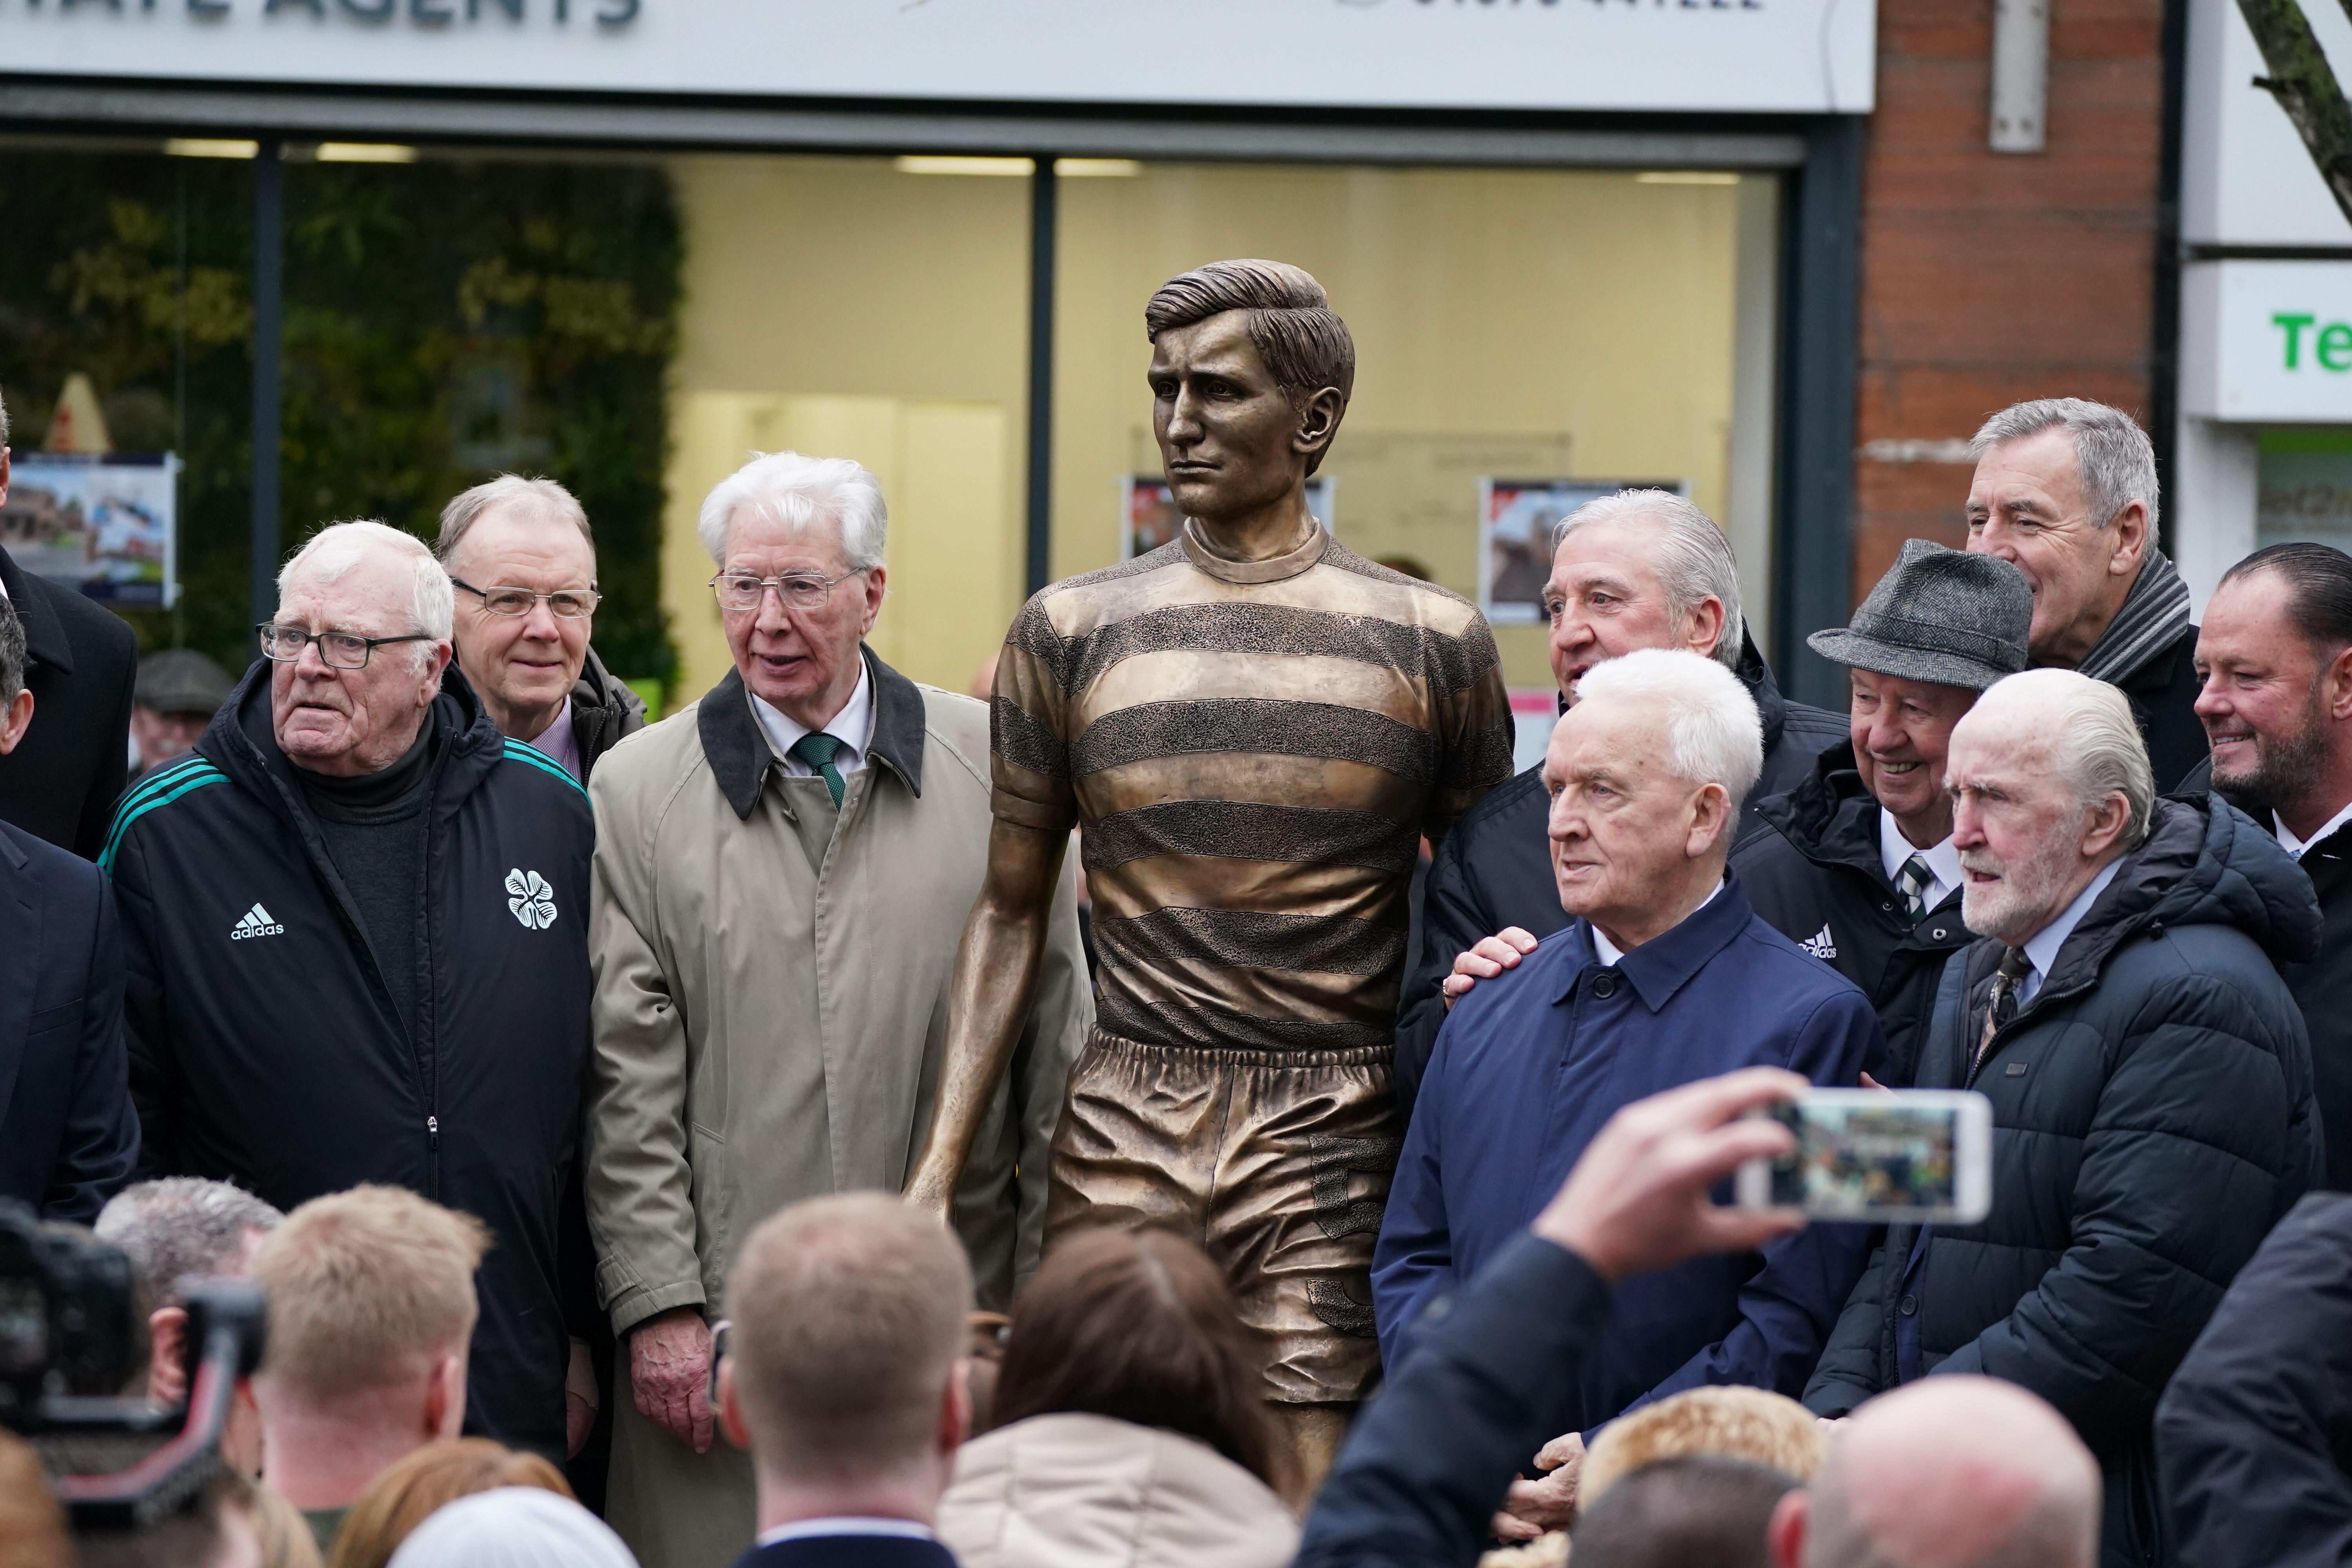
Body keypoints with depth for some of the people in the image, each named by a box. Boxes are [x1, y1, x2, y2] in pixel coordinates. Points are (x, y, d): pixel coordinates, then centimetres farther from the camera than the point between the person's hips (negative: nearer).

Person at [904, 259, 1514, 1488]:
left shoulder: (1430, 642, 5)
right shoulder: (1072, 633, 8)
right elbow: (1010, 911, 12)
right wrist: (938, 1167, 4)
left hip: (1331, 1152, -1)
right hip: (1122, 1141, 1)